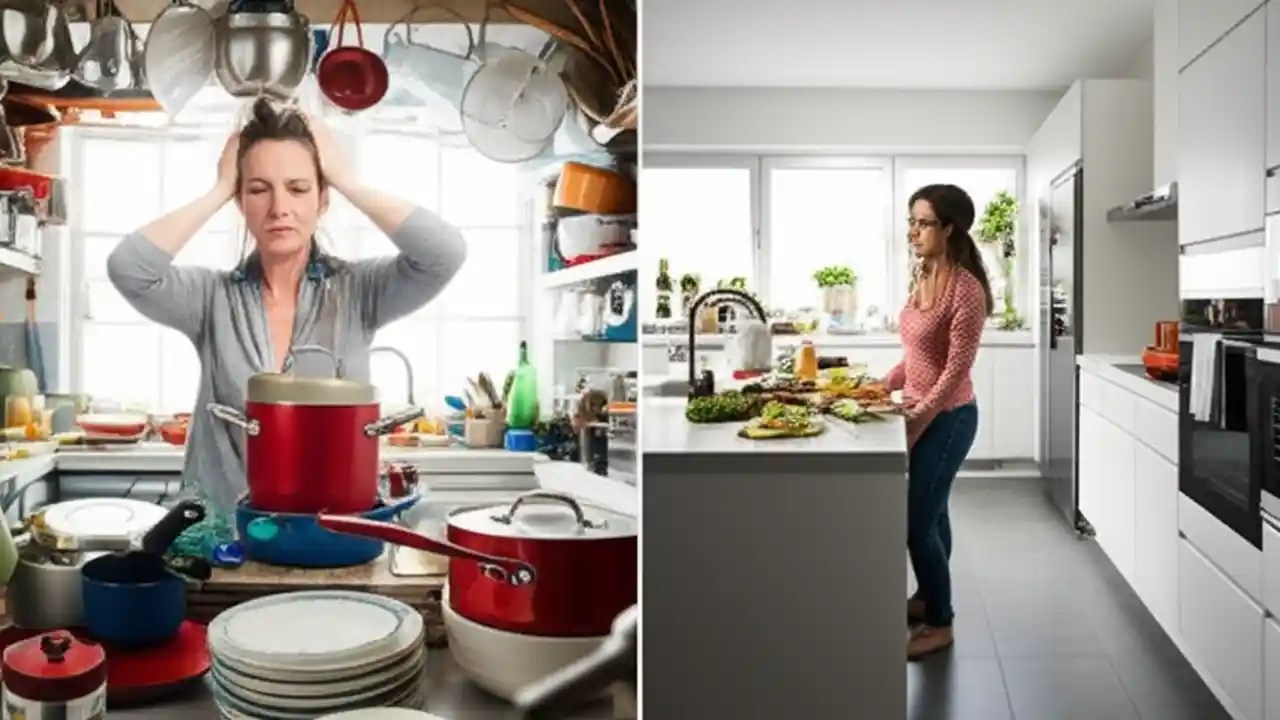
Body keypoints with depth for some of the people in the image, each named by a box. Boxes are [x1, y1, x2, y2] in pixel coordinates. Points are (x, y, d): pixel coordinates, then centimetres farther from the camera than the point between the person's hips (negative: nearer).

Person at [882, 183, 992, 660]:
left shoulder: (966, 289, -20)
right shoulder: (923, 278, 5)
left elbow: (956, 370, -21)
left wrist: (919, 419, -22)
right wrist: (885, 385, 6)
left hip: (946, 418, -8)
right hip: (921, 411, 8)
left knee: (917, 523, -2)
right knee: (930, 513, 21)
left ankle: (939, 623, 15)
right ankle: (928, 597, 38)